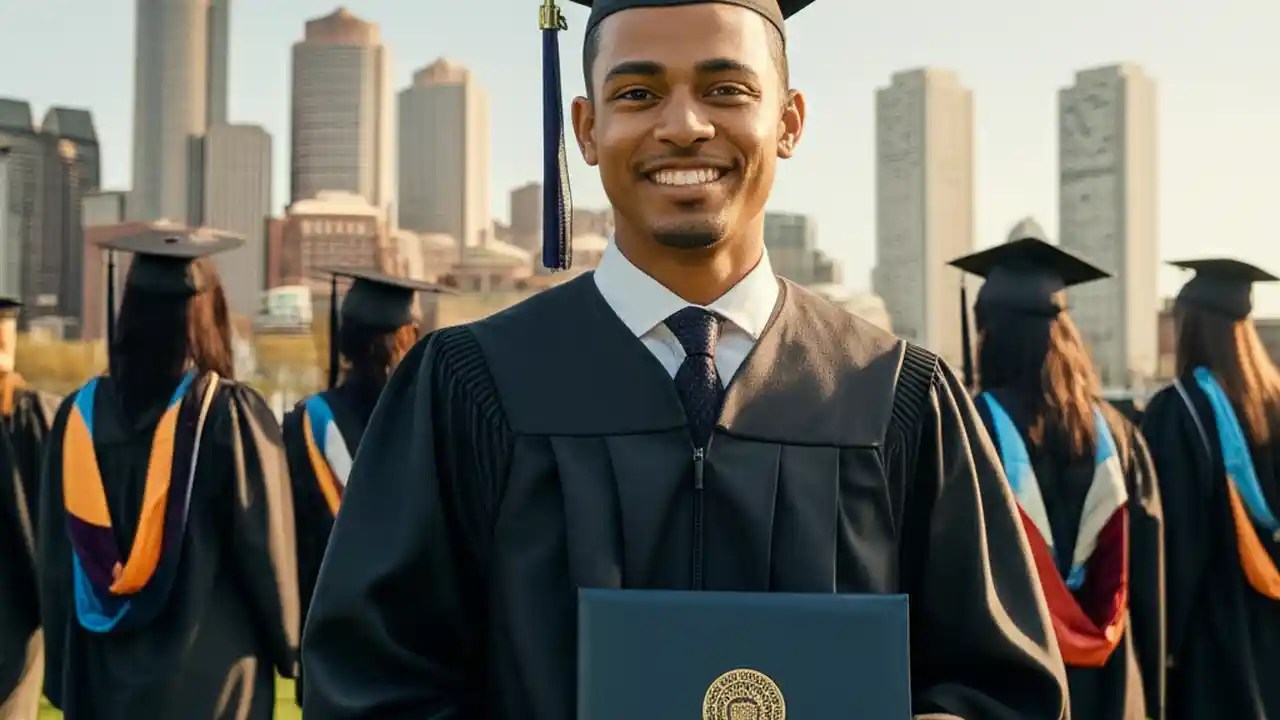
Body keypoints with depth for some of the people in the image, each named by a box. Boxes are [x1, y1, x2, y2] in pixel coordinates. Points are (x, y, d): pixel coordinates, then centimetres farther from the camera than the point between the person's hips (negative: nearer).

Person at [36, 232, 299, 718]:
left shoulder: (80, 412, 0)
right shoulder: (232, 413, -12)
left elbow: (55, 559, 5)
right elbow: (266, 549, -8)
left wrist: (63, 668, 15)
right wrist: (288, 647, 7)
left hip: (101, 675, 4)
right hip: (209, 671, -4)